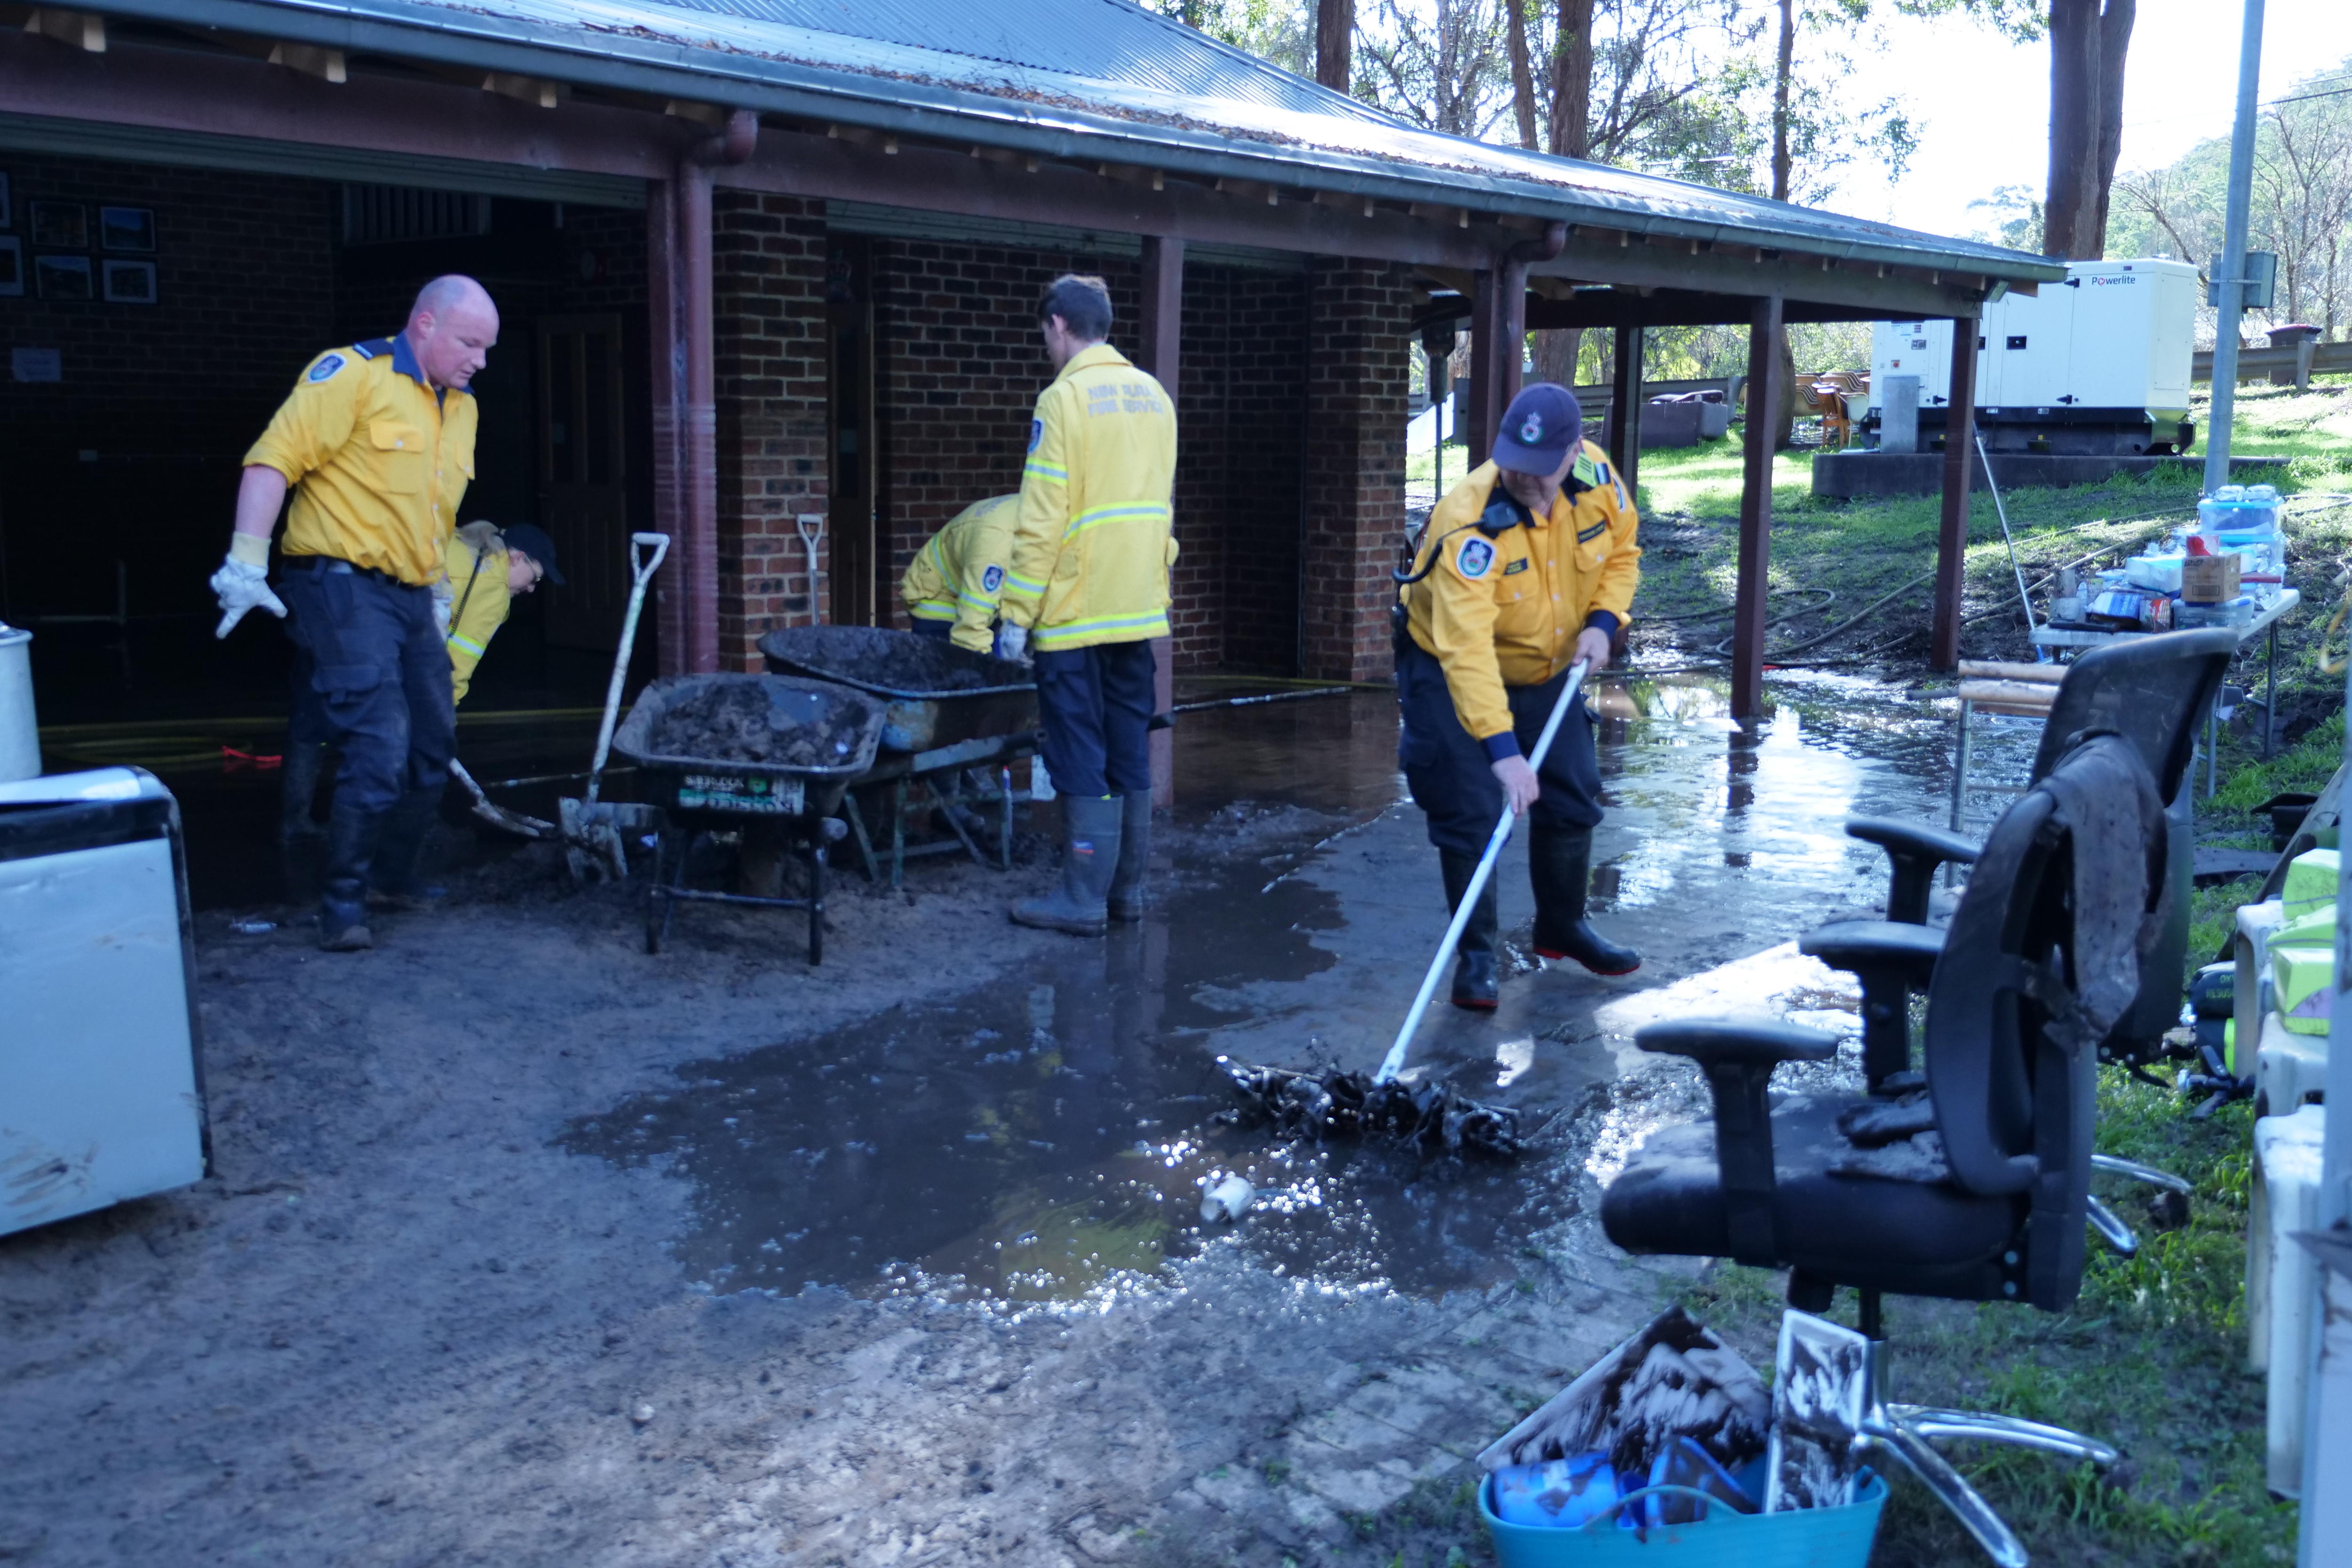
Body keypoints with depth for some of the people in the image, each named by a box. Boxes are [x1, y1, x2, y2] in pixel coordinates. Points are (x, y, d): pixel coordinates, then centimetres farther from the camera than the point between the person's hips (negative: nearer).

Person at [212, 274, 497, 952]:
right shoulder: (354, 374, -10)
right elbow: (274, 460, -17)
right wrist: (247, 564, -23)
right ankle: (344, 901, -2)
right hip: (344, 586, -9)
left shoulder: (459, 407, 16)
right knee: (379, 750, -15)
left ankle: (397, 879, 31)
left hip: (410, 596, 9)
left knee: (433, 748, 14)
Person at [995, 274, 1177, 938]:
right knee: (1129, 752, 12)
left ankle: (1083, 898, 3)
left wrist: (1016, 614, -11)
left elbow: (1041, 522, -16)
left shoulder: (1065, 398, -11)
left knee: (1081, 758, -1)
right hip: (1139, 610, 7)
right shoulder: (1153, 396, 11)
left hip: (1075, 612, -7)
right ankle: (1128, 888, 19)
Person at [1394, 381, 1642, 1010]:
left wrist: (1602, 621, -14)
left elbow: (1622, 552, 4)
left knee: (1573, 798, 11)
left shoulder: (1597, 477, -17)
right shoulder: (1471, 521, -36)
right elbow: (1467, 648, -41)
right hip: (1451, 668, -6)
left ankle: (1562, 926, 33)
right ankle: (1475, 955, 5)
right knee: (1471, 811, -12)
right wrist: (1502, 749, -46)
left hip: (1548, 668, 6)